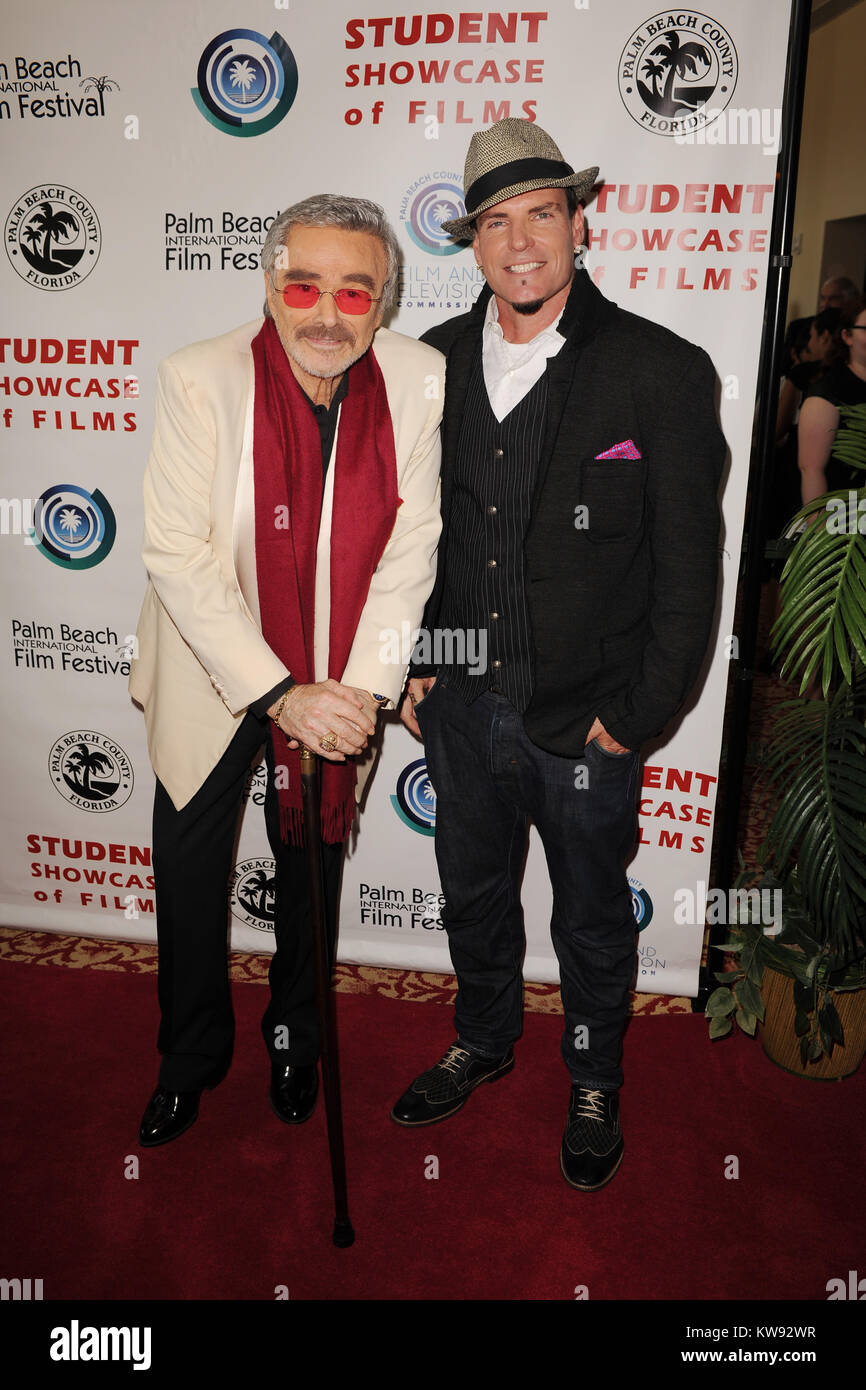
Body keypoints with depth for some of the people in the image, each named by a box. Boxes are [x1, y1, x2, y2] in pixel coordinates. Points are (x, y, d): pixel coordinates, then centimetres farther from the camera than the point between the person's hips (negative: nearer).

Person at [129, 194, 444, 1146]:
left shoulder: (418, 380, -12)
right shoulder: (200, 379, -18)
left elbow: (409, 547, -9)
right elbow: (176, 555, -21)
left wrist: (364, 687, -16)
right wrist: (278, 693, -25)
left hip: (338, 686, 1)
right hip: (213, 675, -1)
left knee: (313, 863, 19)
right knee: (190, 870, 14)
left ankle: (296, 1037, 47)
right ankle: (191, 1056, 41)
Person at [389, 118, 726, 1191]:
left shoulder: (662, 371, -11)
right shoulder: (435, 361, 1)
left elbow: (688, 569, -10)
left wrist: (635, 716, -11)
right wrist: (407, 660, 4)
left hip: (585, 718, -3)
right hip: (461, 703, 4)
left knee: (592, 918, 17)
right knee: (473, 895, 22)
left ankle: (594, 1081, 44)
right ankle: (484, 1041, 50)